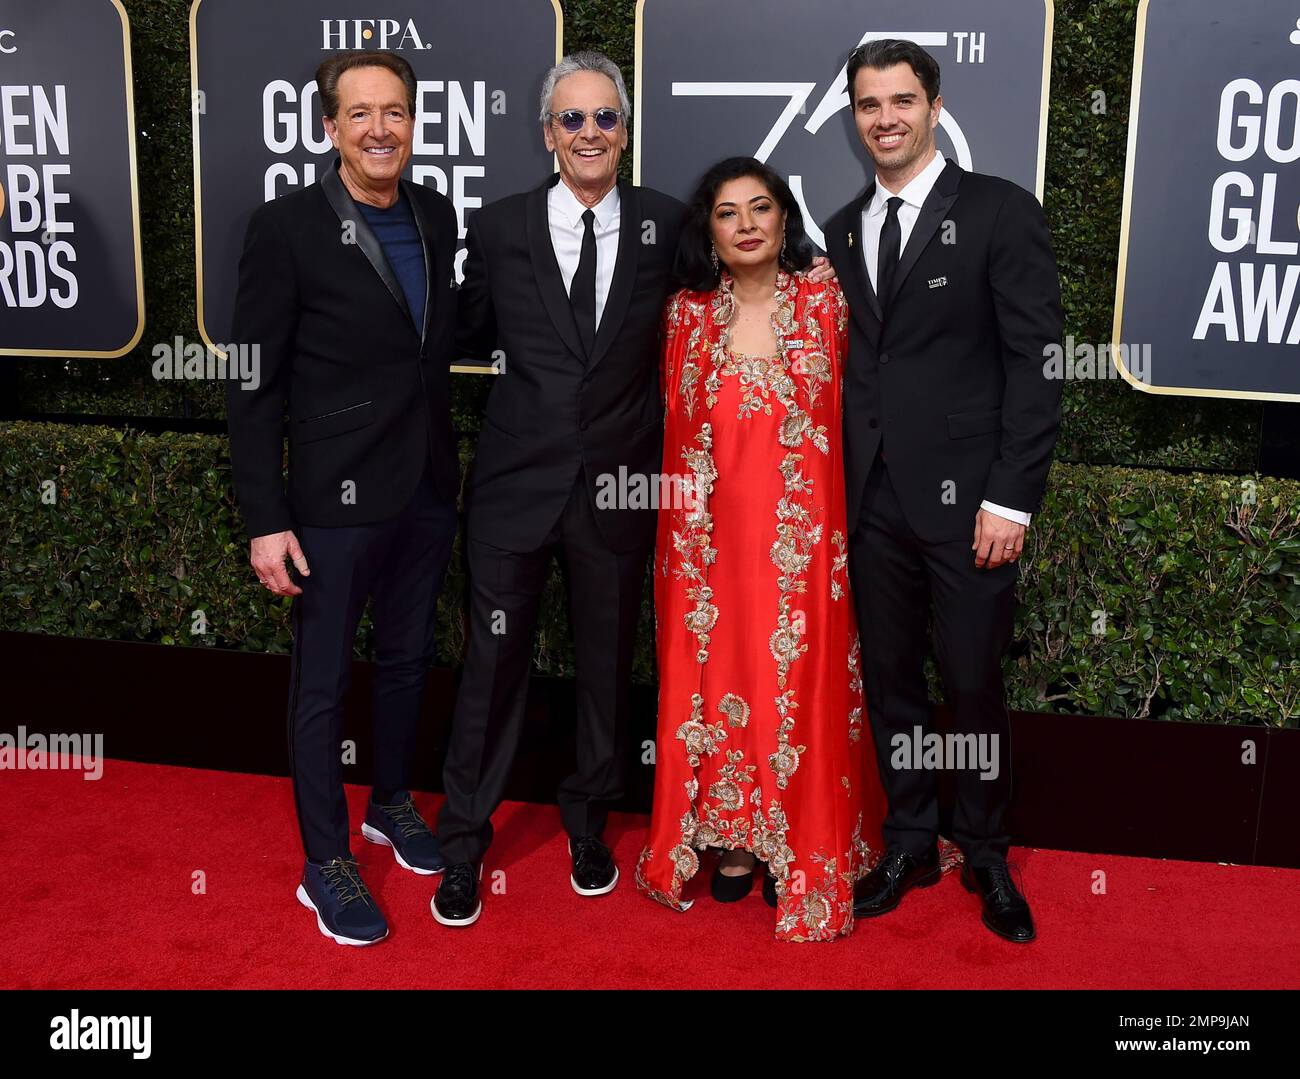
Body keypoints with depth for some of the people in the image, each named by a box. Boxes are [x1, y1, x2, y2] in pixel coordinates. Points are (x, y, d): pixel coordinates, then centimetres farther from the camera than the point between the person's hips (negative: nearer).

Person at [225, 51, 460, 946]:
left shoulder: (436, 215, 5)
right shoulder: (287, 227, -11)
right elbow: (255, 384, -10)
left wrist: (452, 465, 7)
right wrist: (266, 519, -13)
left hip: (428, 492, 6)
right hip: (337, 498, -5)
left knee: (409, 658, 19)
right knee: (324, 680, 7)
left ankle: (391, 804, 41)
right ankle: (326, 862, 22)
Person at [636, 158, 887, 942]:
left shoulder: (823, 302, 0)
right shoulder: (687, 314, 4)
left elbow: (841, 420, 2)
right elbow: (678, 430, 8)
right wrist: (680, 534, 5)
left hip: (798, 536, -1)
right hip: (711, 536, 2)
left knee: (799, 691, 5)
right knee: (716, 687, 9)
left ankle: (800, 855, 22)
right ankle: (731, 841, 26)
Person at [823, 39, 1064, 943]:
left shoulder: (1001, 213, -3)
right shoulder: (844, 230, 13)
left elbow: (1036, 362, -7)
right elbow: (847, 367, 12)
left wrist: (1011, 498, -13)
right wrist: (839, 488, 4)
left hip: (966, 498, -4)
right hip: (872, 498, 5)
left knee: (975, 685, 4)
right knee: (890, 680, 12)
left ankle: (987, 856, 25)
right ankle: (910, 843, 29)